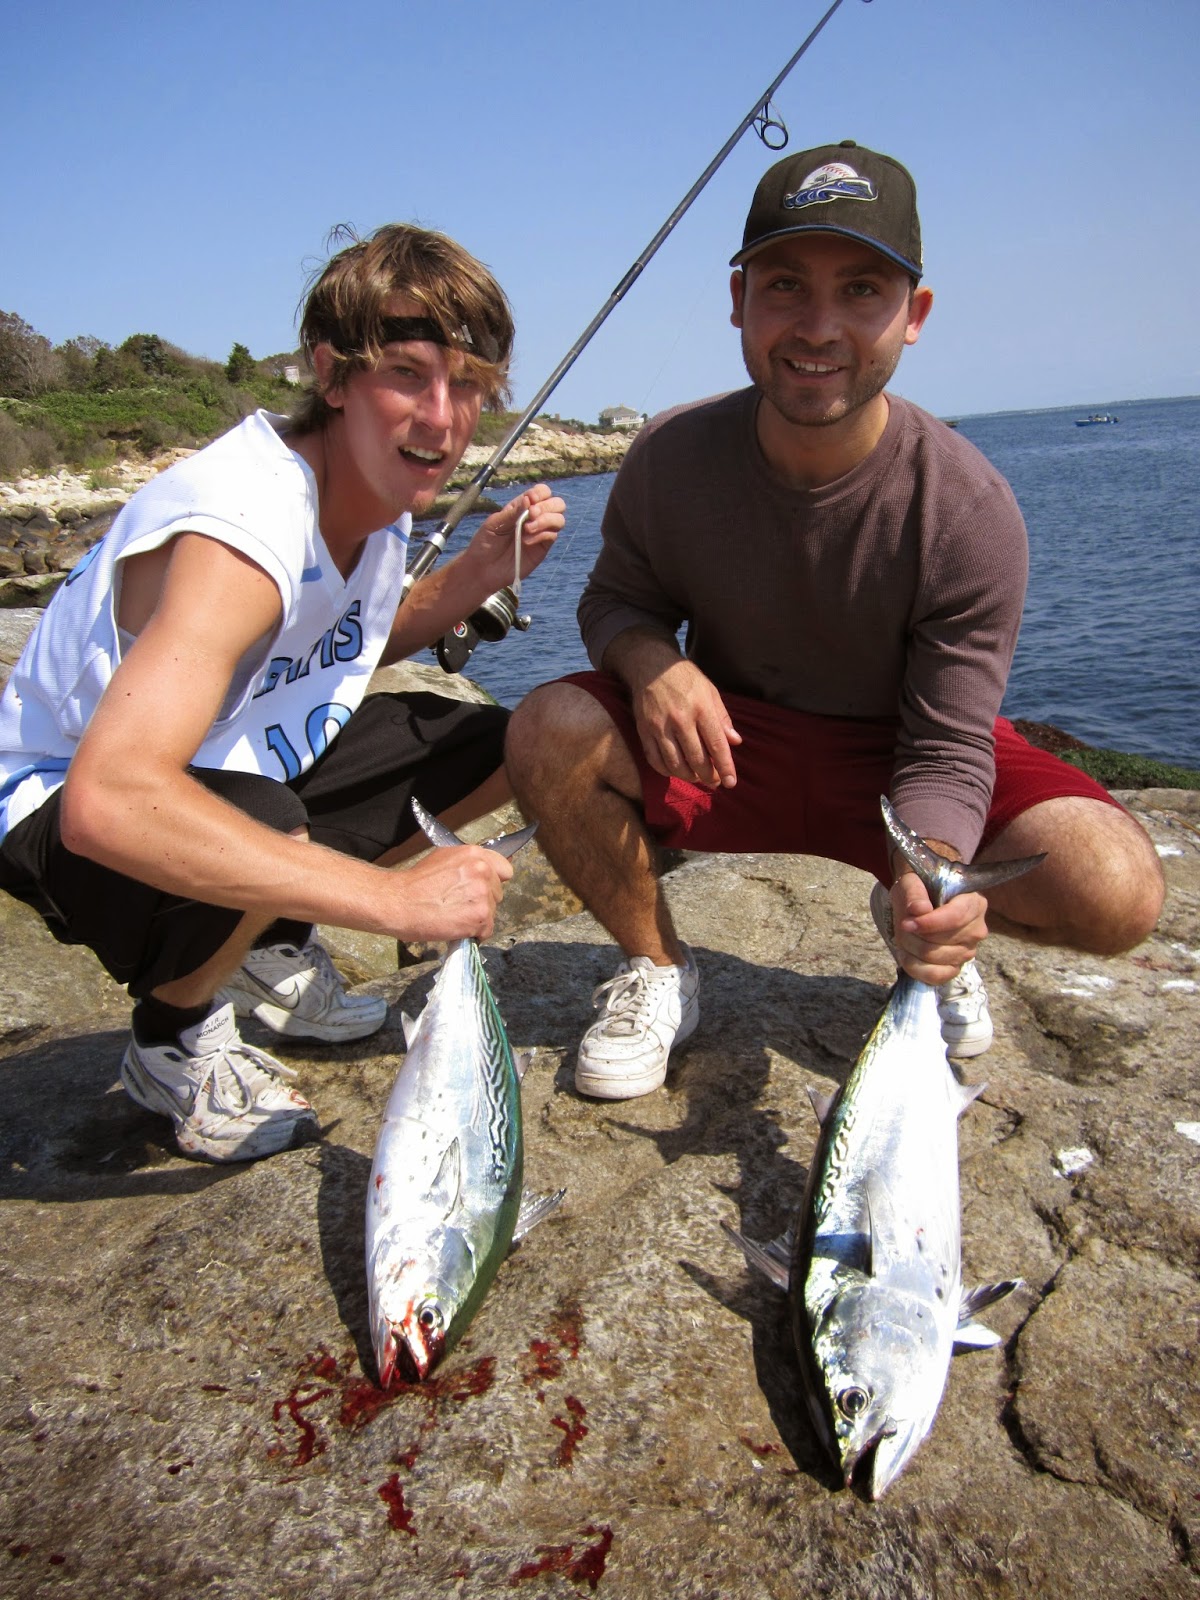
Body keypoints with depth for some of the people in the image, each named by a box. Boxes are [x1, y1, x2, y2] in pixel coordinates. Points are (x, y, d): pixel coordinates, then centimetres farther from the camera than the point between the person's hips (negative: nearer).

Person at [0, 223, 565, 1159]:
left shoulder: (380, 488, -7)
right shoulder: (243, 528, -34)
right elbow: (108, 800, -46)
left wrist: (473, 576, -8)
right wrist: (394, 897, -46)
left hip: (249, 757, 8)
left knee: (493, 750, 2)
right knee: (261, 830, -41)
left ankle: (271, 950, 14)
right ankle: (174, 1041, -5)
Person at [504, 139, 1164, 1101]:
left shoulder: (968, 509, -21)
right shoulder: (673, 456, -15)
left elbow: (946, 752, -19)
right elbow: (617, 596, 0)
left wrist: (930, 880, -41)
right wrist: (650, 660, -26)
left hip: (895, 757, -1)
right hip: (727, 742, 2)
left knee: (1118, 890, -26)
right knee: (550, 731, -28)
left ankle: (920, 929, 10)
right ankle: (658, 969, -2)